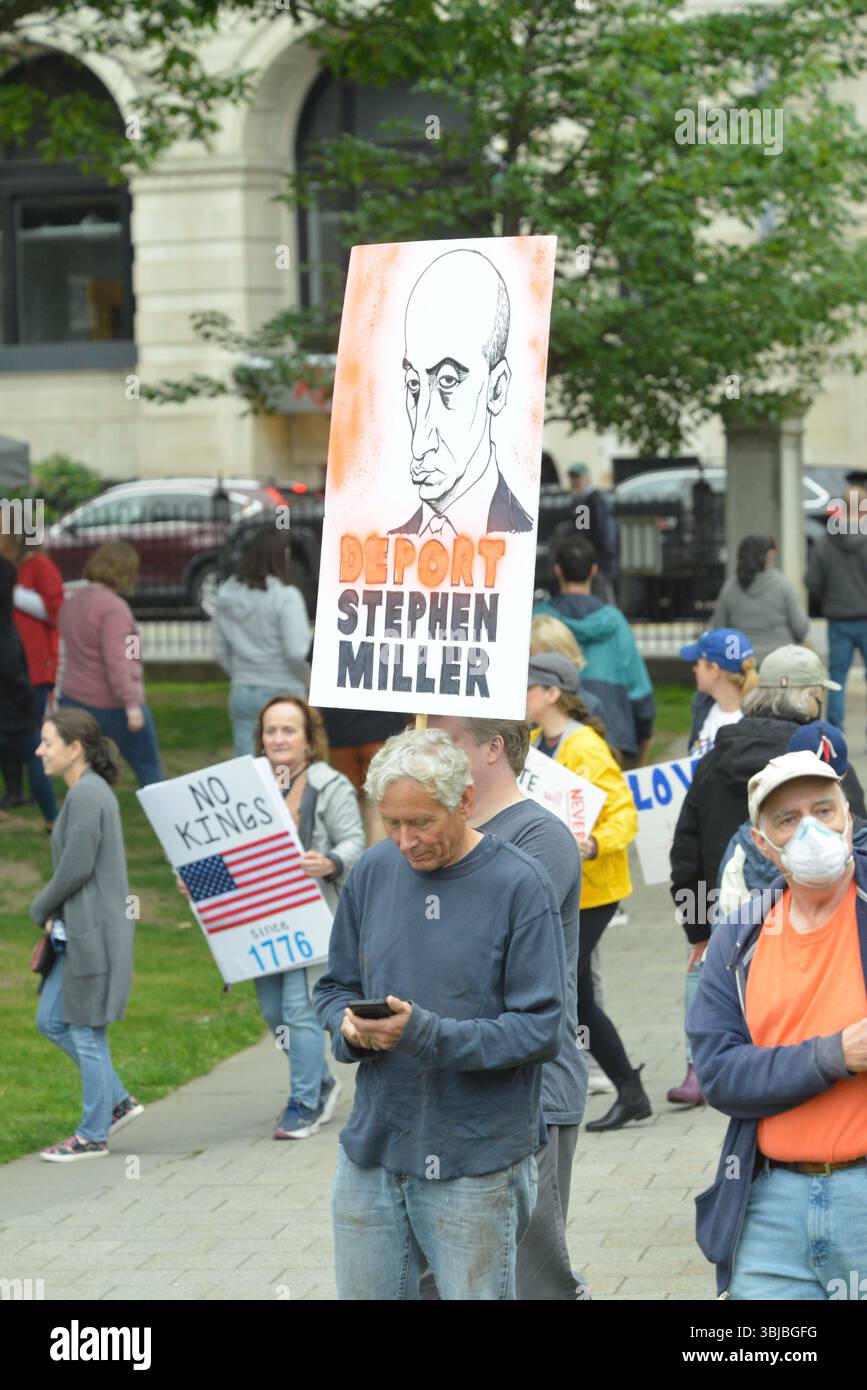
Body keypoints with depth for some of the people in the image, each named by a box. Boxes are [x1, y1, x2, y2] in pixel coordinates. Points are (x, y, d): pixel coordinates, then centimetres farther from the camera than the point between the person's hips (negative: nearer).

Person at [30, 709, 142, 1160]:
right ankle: (117, 1101, 22)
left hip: (94, 933, -10)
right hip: (78, 930, 10)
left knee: (87, 1031, 0)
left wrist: (41, 909, -4)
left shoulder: (87, 794, -17)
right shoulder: (88, 790, 13)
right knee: (51, 1021, 15)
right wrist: (54, 914, 6)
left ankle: (93, 1135, 11)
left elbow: (76, 869, -20)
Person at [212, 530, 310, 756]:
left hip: (241, 694, 5)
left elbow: (220, 651, 11)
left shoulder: (227, 595, 5)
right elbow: (296, 652, -17)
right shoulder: (285, 597, -13)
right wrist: (307, 680, 1)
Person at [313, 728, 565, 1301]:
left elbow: (542, 1030, -13)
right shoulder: (373, 872, 5)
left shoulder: (520, 884, -10)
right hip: (372, 1148, 5)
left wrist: (426, 1033, -22)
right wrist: (349, 1026, -9)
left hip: (476, 1164, -5)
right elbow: (335, 988, 16)